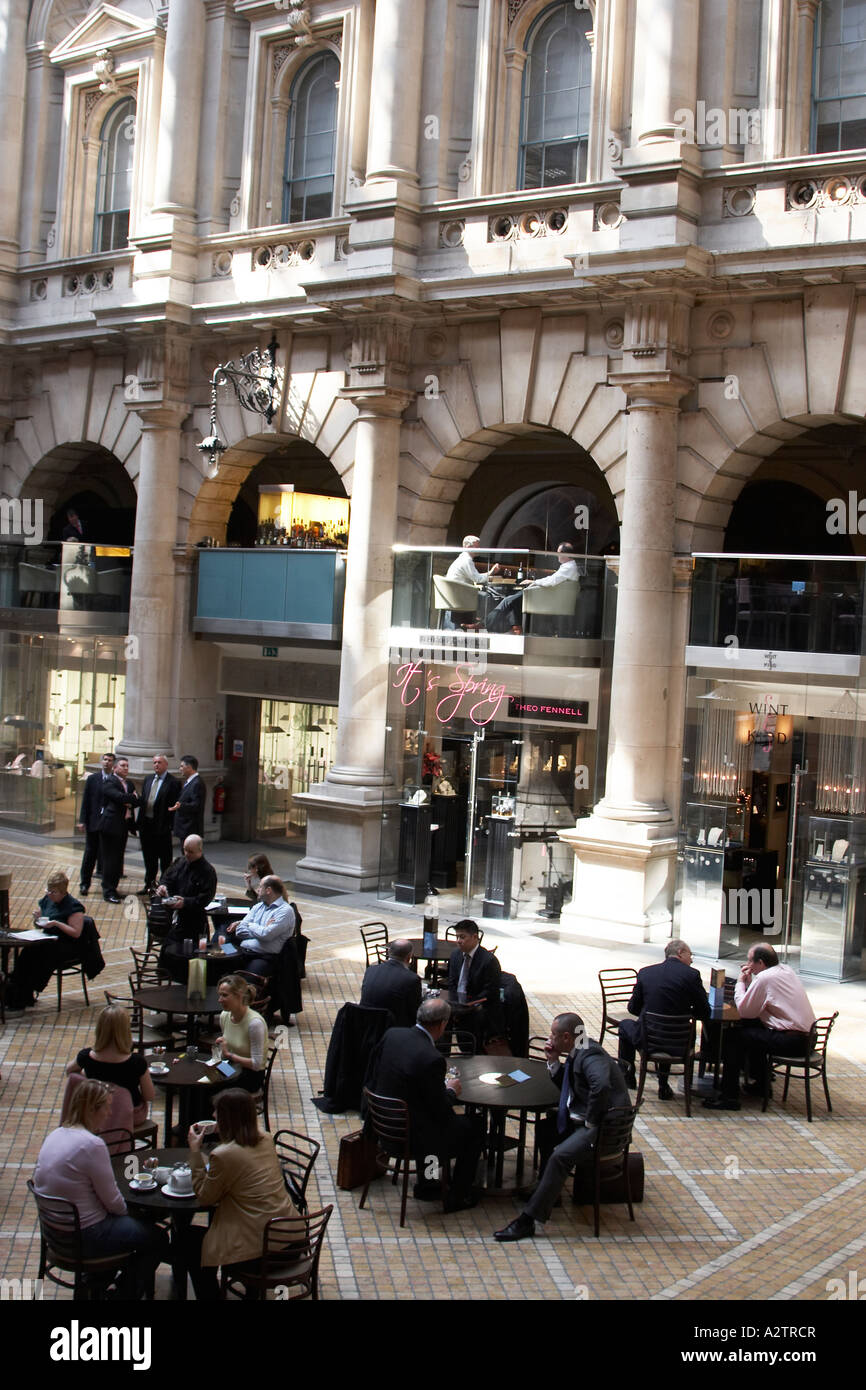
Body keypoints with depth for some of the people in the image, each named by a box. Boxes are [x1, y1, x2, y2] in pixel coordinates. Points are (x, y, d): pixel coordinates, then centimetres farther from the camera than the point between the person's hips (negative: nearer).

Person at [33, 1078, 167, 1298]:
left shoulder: (55, 1135, 3)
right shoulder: (91, 1144, -24)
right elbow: (112, 1201, -18)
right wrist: (126, 1210, 7)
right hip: (84, 1236, -9)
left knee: (136, 1222, 27)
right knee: (157, 1238, 8)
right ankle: (129, 1292, 25)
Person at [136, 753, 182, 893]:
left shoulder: (173, 782, -7)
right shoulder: (148, 780, 13)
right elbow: (142, 801, 15)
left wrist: (170, 824, -16)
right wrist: (139, 822, 9)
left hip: (162, 826, -6)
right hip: (146, 824, 6)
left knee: (165, 859, 1)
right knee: (149, 857, 16)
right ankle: (149, 884, 26)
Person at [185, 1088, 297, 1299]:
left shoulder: (223, 1155, -18)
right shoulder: (266, 1140, 3)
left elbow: (205, 1198, -4)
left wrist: (195, 1151, -1)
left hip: (260, 1244, -8)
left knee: (191, 1238, 15)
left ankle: (208, 1295, 24)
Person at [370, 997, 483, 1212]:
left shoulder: (391, 1035, -7)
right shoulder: (432, 1059, -28)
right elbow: (442, 1111, -19)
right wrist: (451, 1091, 4)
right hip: (411, 1136, -8)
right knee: (474, 1130, 13)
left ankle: (425, 1184, 37)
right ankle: (457, 1196, 23)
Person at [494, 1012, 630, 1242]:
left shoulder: (591, 1056, -21)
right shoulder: (578, 1052, 11)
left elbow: (601, 1086, -40)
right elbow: (566, 1087, 22)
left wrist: (590, 1122, -27)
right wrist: (553, 1062, 6)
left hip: (603, 1128, -11)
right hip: (583, 1121, 11)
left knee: (560, 1157, -27)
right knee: (545, 1128, 20)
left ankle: (527, 1221, -25)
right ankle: (546, 1193, 27)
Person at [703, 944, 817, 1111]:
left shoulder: (764, 978, -14)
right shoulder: (786, 970, 14)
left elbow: (744, 1010, -8)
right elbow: (758, 1000, 21)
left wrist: (740, 982, 3)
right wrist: (748, 981, 10)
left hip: (792, 1042, -10)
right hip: (806, 1036, 10)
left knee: (732, 1036, -5)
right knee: (751, 1027, 27)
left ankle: (729, 1097, -5)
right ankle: (760, 1084, 36)